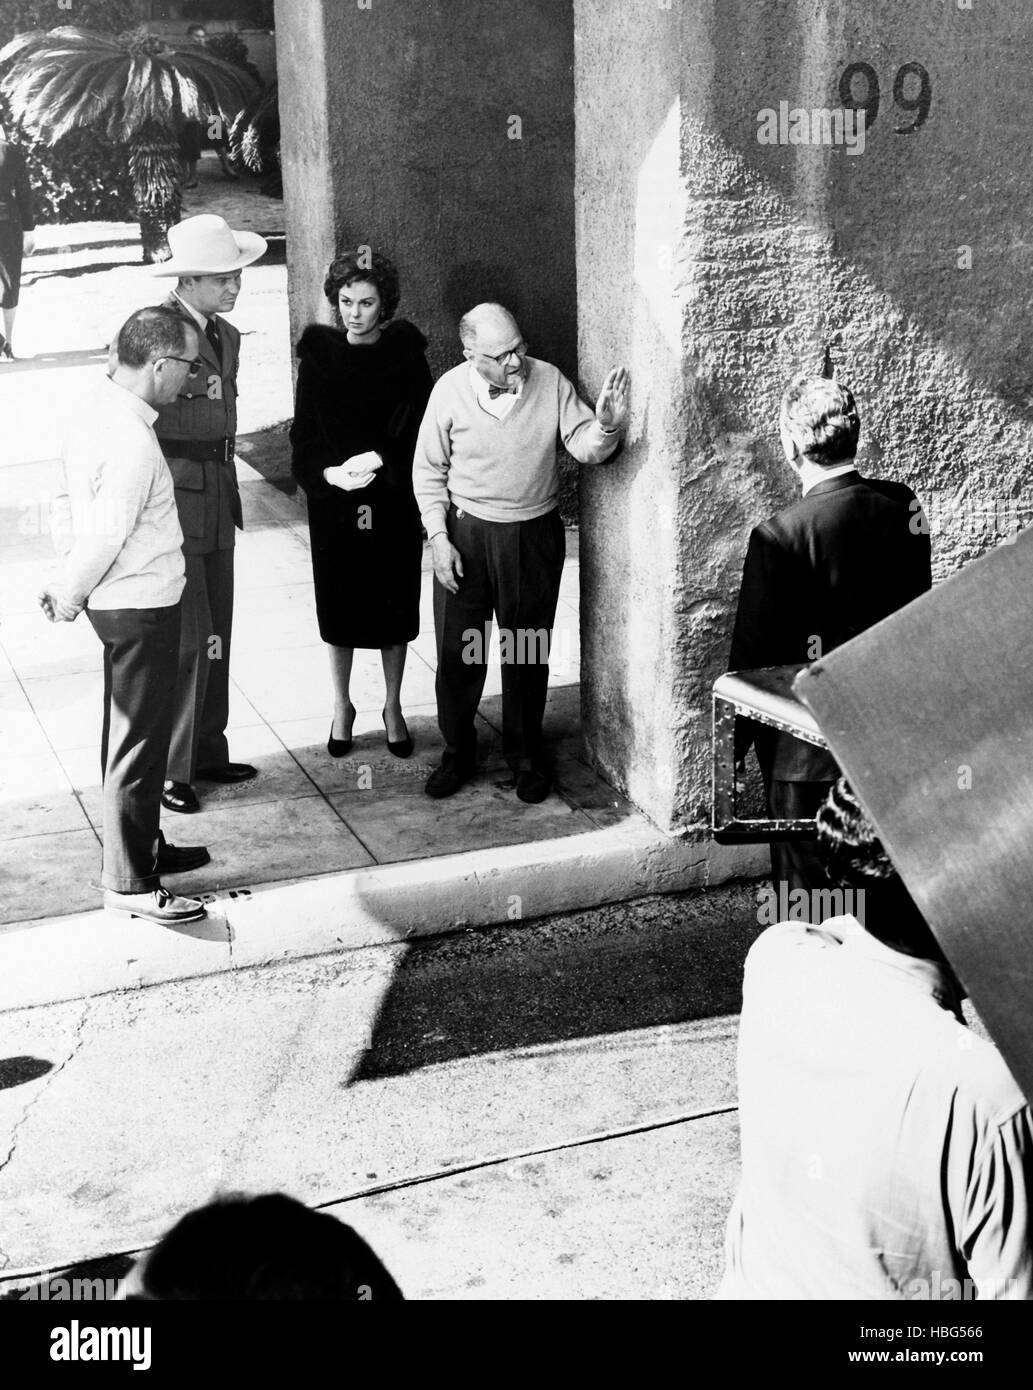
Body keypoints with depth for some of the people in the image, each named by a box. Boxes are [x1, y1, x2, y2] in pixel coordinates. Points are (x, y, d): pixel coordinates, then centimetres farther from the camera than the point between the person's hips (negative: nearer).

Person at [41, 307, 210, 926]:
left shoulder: (95, 412, 4)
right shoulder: (132, 442, -26)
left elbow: (67, 500, 11)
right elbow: (105, 538, -24)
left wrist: (67, 586, 12)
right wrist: (68, 600, -8)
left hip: (120, 603, 10)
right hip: (143, 608, -10)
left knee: (129, 734, 21)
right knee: (140, 745, 1)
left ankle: (144, 846, 37)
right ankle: (131, 883, 12)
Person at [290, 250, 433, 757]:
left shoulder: (405, 354, -4)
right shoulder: (319, 353, -2)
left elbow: (420, 429, -5)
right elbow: (304, 434, -1)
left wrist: (379, 459, -20)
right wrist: (330, 473, -18)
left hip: (394, 501, 0)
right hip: (333, 501, 1)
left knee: (394, 605, 9)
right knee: (339, 605, 8)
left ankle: (393, 706, 26)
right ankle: (342, 707, 26)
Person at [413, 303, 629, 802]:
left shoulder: (550, 381, -9)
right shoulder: (450, 391, -9)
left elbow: (585, 447, -10)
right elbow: (428, 471, 0)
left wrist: (606, 426, -32)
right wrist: (439, 537, -6)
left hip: (533, 534, 0)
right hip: (465, 533, 0)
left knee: (528, 651, 10)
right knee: (458, 650, 6)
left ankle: (526, 756, 27)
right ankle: (457, 752, 26)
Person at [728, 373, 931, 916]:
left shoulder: (780, 536, -22)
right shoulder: (903, 505, -6)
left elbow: (753, 652, -14)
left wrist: (735, 743, -2)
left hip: (811, 745, -5)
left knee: (806, 881, 12)